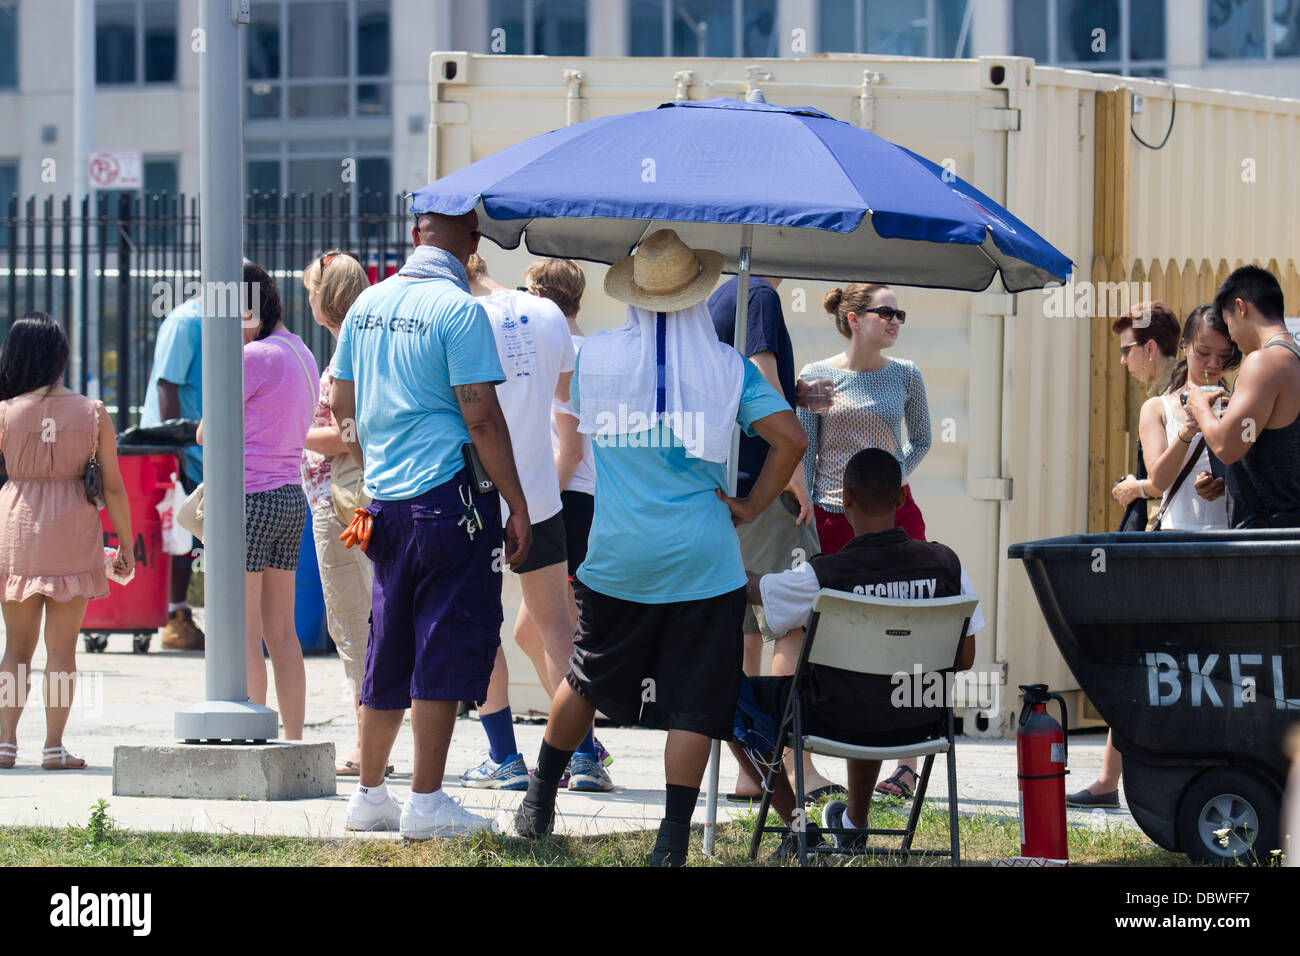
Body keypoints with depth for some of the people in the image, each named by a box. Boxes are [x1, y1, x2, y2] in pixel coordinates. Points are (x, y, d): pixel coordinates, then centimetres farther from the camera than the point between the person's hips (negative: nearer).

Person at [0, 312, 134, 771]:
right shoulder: (93, 413, -3)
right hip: (73, 533, 0)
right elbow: (113, 487, -1)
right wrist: (126, 544, 8)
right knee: (61, 647, 5)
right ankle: (54, 746, 2)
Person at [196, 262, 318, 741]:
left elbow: (207, 433, -9)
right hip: (291, 498, 9)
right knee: (281, 631, 11)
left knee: (243, 631, -6)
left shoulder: (256, 357, -13)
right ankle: (293, 743, 11)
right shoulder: (300, 355, 14)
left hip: (251, 497, -9)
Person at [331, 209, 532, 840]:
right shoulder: (459, 310, -12)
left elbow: (342, 407, 16)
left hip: (386, 499, 7)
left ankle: (369, 796, 19)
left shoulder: (369, 304, 9)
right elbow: (481, 419, -14)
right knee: (447, 646, -2)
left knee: (389, 647, 15)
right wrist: (518, 506, -9)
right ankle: (426, 803, -4)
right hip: (449, 496, -7)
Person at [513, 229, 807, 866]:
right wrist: (752, 506, -1)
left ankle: (539, 801, 33)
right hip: (703, 562, -2)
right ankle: (672, 841, -5)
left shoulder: (596, 355, -1)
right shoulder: (727, 366, -5)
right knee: (694, 703, 1)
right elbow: (790, 437, -11)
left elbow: (579, 420, 16)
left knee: (587, 680, 21)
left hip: (615, 557, 2)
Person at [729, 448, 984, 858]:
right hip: (919, 723, 5)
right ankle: (855, 821, 54)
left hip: (838, 723, -5)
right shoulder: (946, 565, -11)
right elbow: (964, 659, -1)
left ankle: (798, 823, 16)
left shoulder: (822, 575, -20)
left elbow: (751, 589, -1)